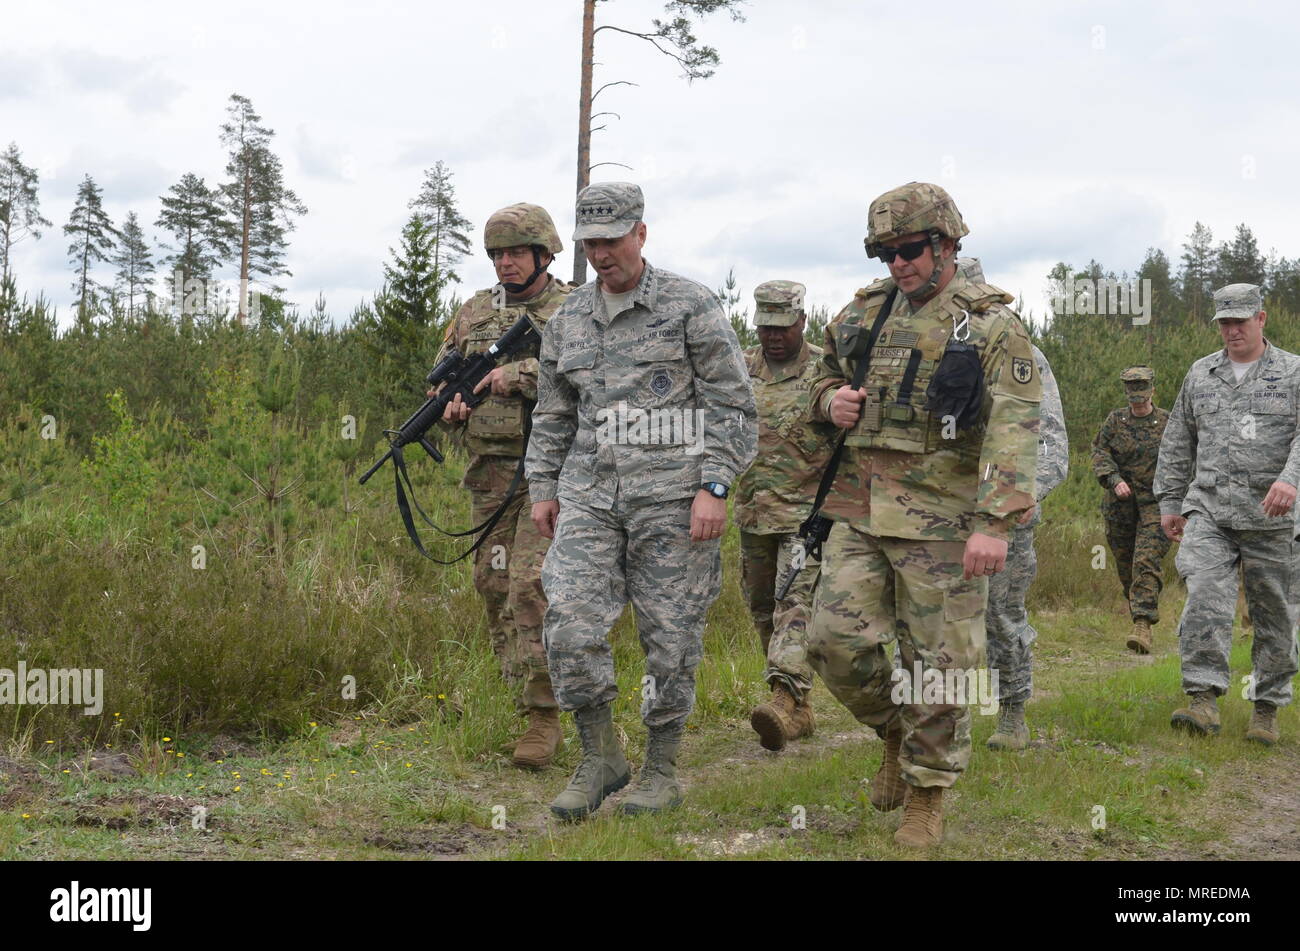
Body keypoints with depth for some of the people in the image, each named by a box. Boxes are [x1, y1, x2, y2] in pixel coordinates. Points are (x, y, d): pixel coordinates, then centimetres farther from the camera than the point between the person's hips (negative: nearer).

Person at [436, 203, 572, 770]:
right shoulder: (474, 313, 16)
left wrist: (521, 374, -22)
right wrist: (449, 403, -3)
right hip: (490, 474, 5)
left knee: (532, 587, -15)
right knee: (495, 589, 6)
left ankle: (542, 716, -9)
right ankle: (523, 697, 18)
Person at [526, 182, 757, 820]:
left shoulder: (691, 306, -3)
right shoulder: (567, 321, 13)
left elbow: (733, 406, -4)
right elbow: (552, 415, 22)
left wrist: (713, 486, -12)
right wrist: (542, 488, 15)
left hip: (671, 497, -4)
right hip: (589, 495, 4)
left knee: (670, 636, 2)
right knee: (570, 625, -10)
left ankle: (662, 769, 18)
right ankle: (600, 758, 6)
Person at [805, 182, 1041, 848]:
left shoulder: (990, 325, -5)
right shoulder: (864, 312, 11)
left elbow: (1013, 429, -13)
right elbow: (824, 376, 27)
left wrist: (995, 521, -24)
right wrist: (830, 400, 1)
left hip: (941, 520, -4)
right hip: (859, 511, 5)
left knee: (938, 662, 1)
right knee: (835, 640, -3)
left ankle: (927, 794, 18)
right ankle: (894, 732, 24)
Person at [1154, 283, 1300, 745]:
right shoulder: (1200, 374, 14)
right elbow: (1177, 443, 18)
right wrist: (1169, 501, 14)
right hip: (1207, 512, 2)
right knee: (1204, 599, -17)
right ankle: (1204, 699, -19)